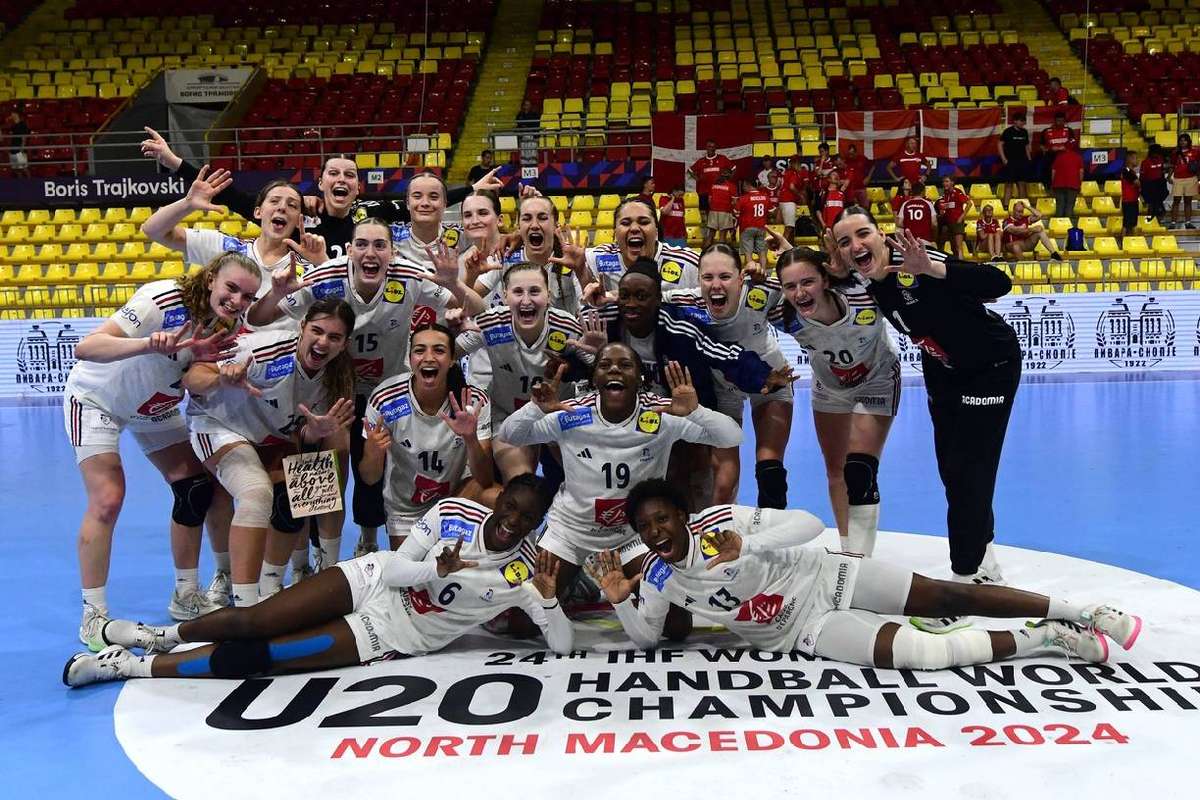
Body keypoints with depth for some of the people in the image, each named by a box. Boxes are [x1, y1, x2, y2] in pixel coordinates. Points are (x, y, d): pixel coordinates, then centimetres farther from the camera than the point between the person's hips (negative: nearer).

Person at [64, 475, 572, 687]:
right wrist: (437, 570, -26)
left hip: (393, 634, -2)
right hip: (375, 578, 2)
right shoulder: (454, 512, -7)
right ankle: (163, 635, 19)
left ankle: (131, 665, 1)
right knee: (253, 621, -13)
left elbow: (563, 645, -10)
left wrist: (547, 599, -29)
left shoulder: (524, 575, -10)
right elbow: (396, 563, -6)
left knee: (247, 659, -14)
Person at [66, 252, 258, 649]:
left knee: (197, 489, 1)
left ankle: (186, 595, 15)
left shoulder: (227, 324, -12)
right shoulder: (162, 299, -33)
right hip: (96, 397, -7)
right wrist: (149, 345, -56)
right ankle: (93, 616, -4)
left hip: (156, 406, 7)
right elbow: (86, 348, -41)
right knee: (107, 501, -16)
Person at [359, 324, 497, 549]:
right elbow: (370, 479, -13)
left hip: (458, 492, 0)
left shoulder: (475, 401, -20)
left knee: (497, 498, -28)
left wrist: (470, 439, -39)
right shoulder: (385, 400, -21)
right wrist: (373, 453, -36)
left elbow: (484, 481, -21)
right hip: (405, 510, 0)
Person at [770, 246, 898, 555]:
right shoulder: (784, 317, -31)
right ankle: (849, 553, 32)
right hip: (829, 385, 3)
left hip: (876, 380, -3)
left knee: (859, 475, -12)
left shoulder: (865, 297, -40)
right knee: (835, 471, 14)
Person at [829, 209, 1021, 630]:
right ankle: (984, 568, 35)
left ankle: (963, 583, 5)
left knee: (970, 474, -8)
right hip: (943, 371, 7)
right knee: (952, 474, 15)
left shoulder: (913, 261, -33)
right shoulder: (866, 282, -14)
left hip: (991, 365, -7)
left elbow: (1000, 283, -40)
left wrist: (932, 269, -54)